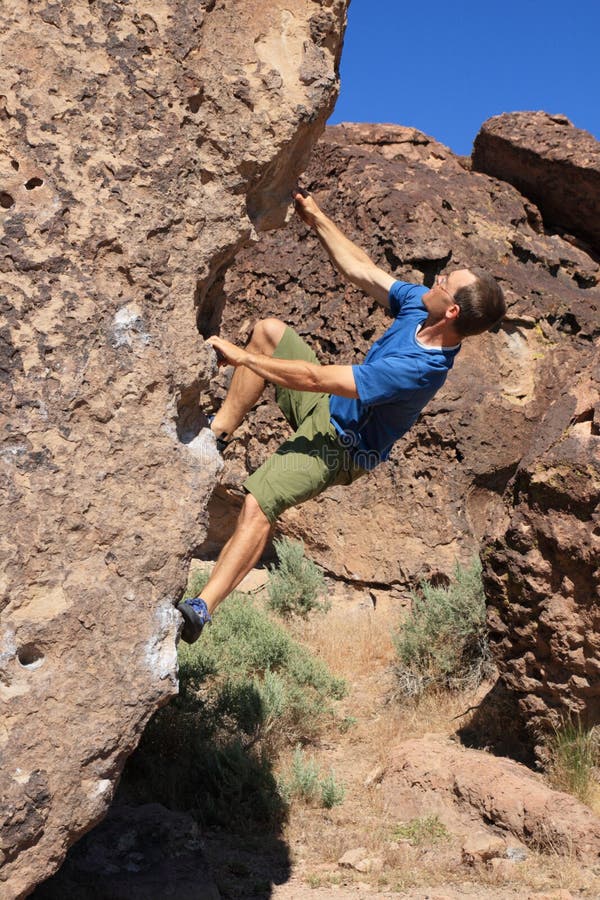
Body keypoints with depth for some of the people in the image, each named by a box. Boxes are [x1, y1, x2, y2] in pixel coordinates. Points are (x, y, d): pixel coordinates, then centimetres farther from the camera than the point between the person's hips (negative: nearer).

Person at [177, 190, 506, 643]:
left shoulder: (418, 368, -38)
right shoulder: (419, 307, -14)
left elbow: (315, 378, -35)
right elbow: (360, 270, 2)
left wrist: (242, 357, -27)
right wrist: (318, 218, 3)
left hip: (341, 447, -9)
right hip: (332, 406, 9)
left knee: (258, 505, -26)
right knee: (269, 329, 7)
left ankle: (204, 606, -26)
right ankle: (221, 428, 9)